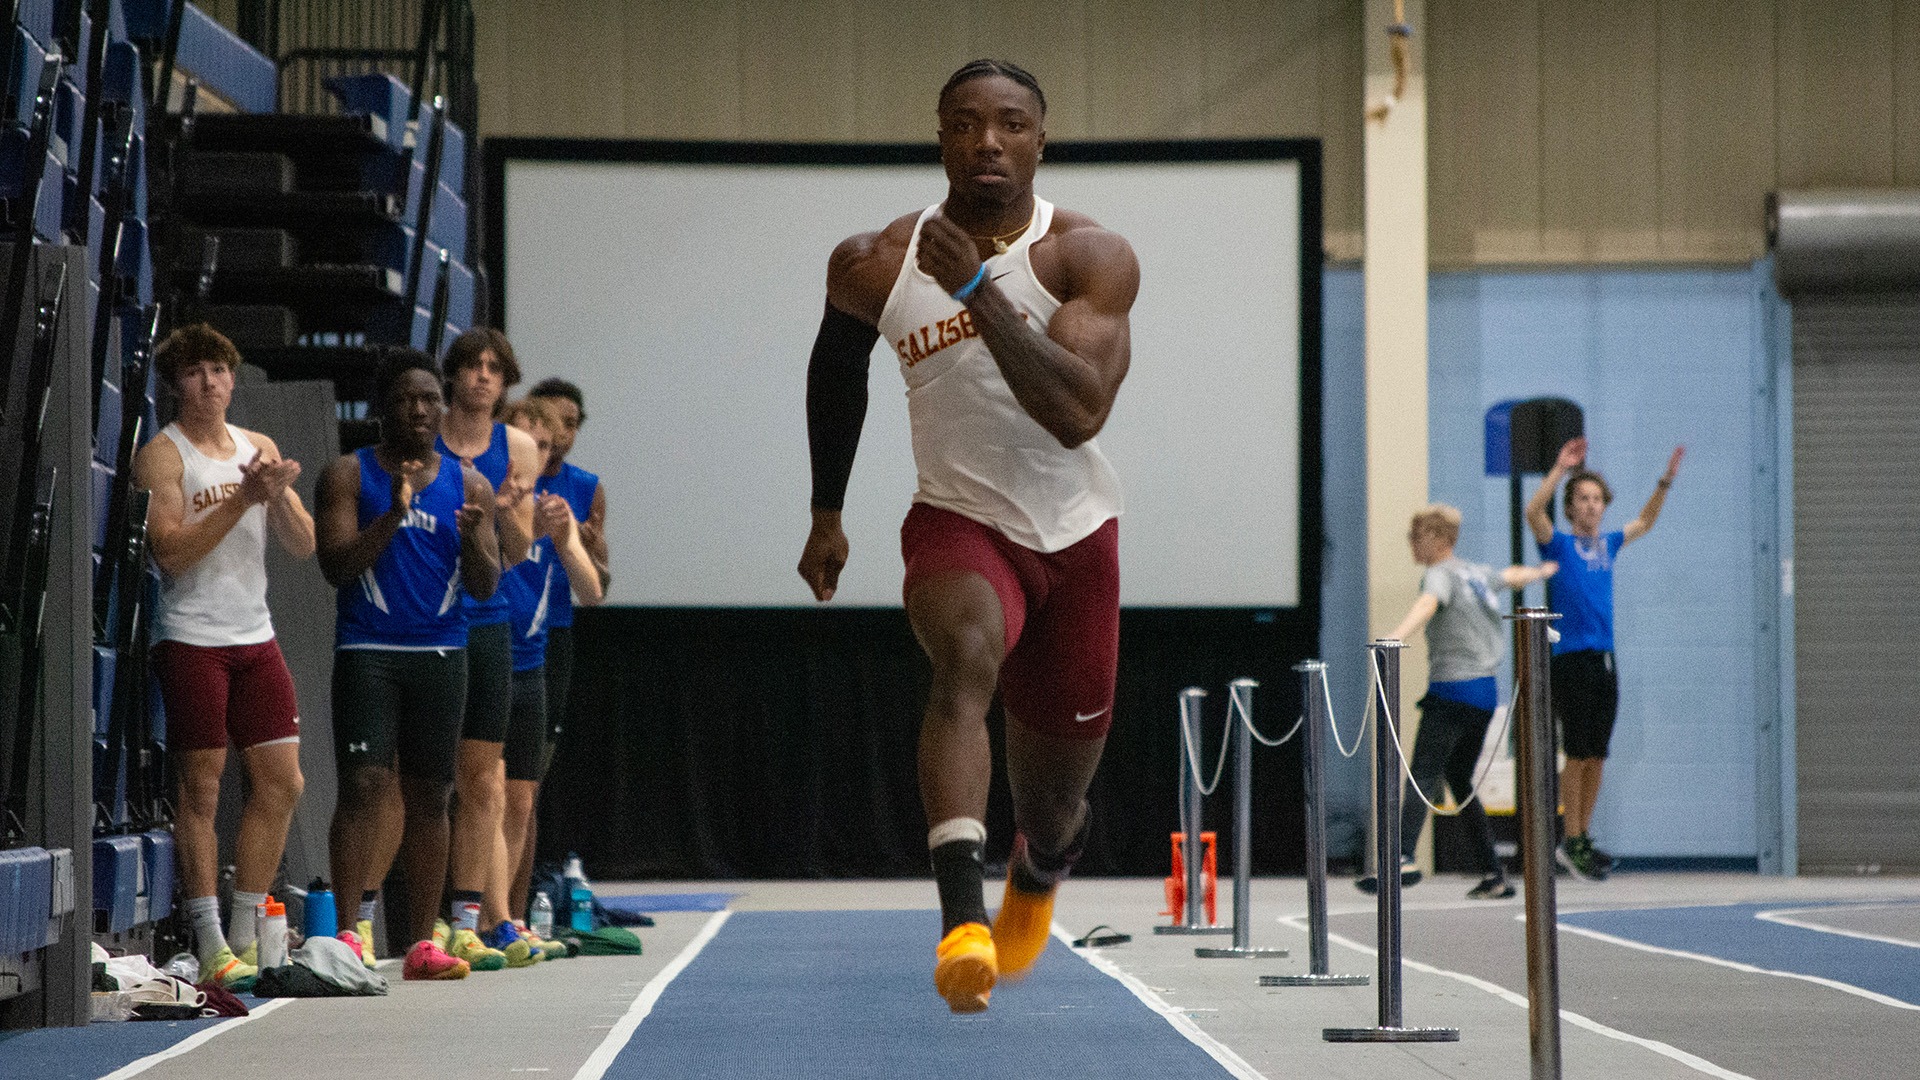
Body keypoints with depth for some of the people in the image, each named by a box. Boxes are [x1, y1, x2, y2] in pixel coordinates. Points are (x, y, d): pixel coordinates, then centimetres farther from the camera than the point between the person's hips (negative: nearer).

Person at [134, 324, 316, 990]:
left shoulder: (259, 449, 14)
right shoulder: (161, 455, -4)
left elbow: (304, 545, 10)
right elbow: (171, 550, -15)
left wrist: (279, 496, -10)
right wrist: (242, 498, -20)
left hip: (254, 636, 6)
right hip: (191, 638, -6)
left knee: (281, 783, 3)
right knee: (201, 787, -6)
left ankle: (245, 934, 11)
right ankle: (210, 944, -5)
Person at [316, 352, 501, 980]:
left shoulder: (469, 485, 10)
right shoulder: (349, 476, 2)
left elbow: (486, 588, 6)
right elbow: (335, 567, -8)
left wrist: (473, 540, -15)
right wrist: (392, 516, -19)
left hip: (440, 653, 3)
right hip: (368, 651, -3)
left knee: (429, 798, 5)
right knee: (364, 785, -14)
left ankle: (423, 943, 8)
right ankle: (349, 930, -14)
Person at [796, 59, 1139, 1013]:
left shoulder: (1091, 258, -14)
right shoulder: (875, 264, -7)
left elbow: (1077, 413, -28)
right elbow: (837, 368, 16)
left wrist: (977, 288, -32)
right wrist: (826, 514, 20)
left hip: (1074, 532, 1)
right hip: (958, 518, -1)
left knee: (1054, 796, 13)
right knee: (967, 657, -36)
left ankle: (1040, 864, 53)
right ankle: (962, 916, -50)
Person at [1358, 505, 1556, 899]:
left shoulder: (1441, 574, -6)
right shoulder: (1476, 573, 19)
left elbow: (1427, 604, -29)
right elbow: (1514, 576, 40)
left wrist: (1396, 637, -48)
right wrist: (1542, 571, 64)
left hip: (1453, 689, -9)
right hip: (1485, 692, 9)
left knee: (1423, 777, -19)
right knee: (1460, 781, 15)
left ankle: (1402, 858, -36)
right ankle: (1492, 874, 14)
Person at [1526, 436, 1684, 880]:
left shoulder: (1608, 544, 14)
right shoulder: (1559, 544, -2)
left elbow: (1645, 522, 29)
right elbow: (1533, 513, -21)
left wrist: (1666, 480, 19)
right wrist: (1560, 469, -27)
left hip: (1604, 660, 6)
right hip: (1571, 658, -6)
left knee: (1596, 758, 8)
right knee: (1578, 755, -5)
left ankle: (1582, 839, 16)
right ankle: (1572, 842, 1)